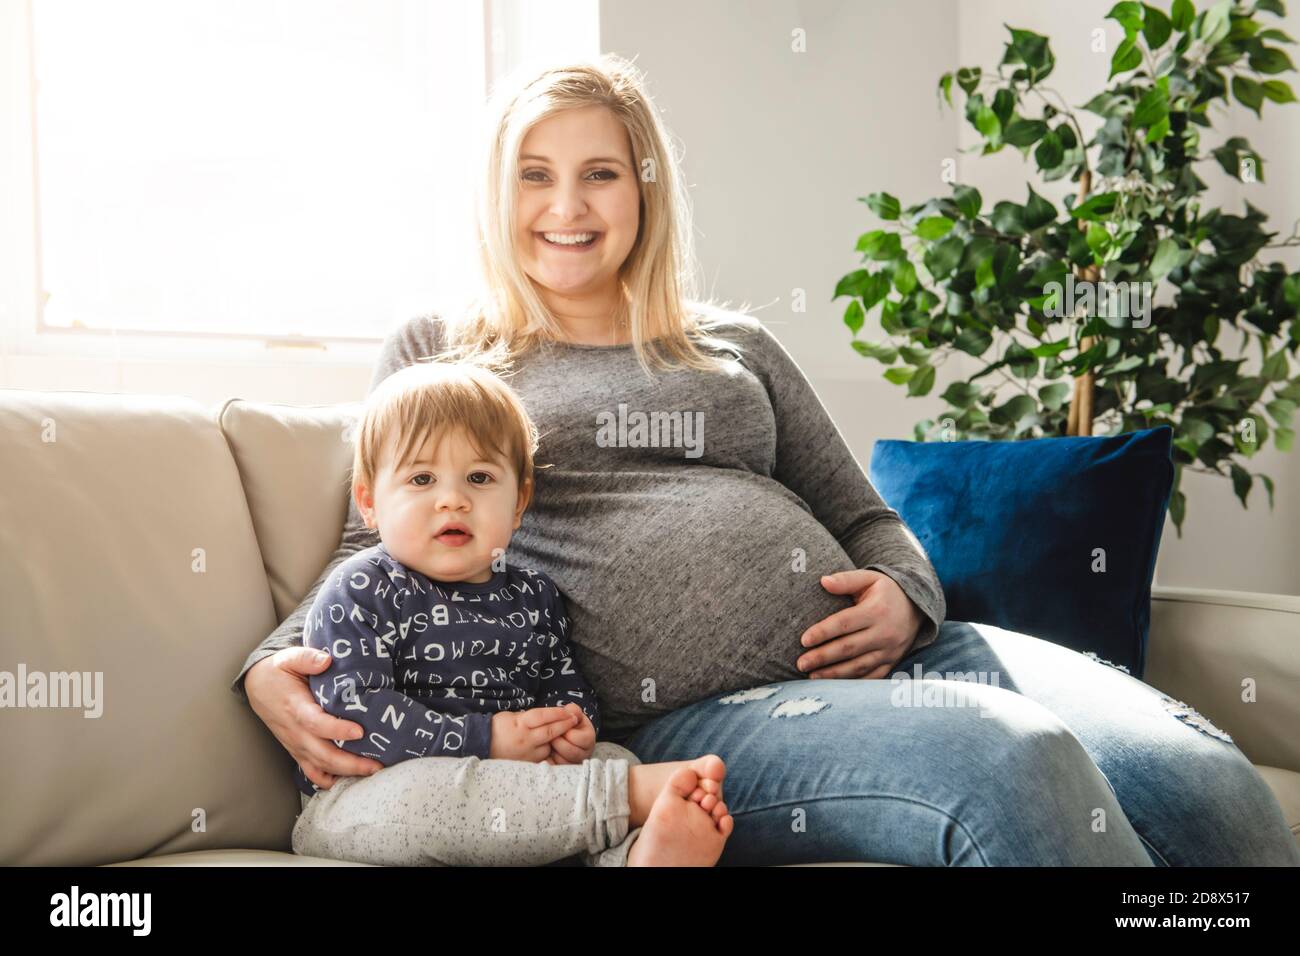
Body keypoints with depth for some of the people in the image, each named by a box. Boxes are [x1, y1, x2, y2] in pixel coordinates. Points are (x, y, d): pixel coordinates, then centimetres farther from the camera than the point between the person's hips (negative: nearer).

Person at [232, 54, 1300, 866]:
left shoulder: (737, 347, 24)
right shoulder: (436, 352, 18)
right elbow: (376, 546, 14)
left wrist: (905, 596, 0)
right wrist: (278, 665, -7)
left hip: (873, 659, 5)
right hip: (680, 716, -4)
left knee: (1202, 778, -23)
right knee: (1015, 763, -34)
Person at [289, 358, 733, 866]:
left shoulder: (532, 595, 11)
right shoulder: (359, 594, -9)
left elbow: (567, 682, 19)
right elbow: (352, 711, -20)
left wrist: (575, 725, -8)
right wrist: (484, 740, -23)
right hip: (371, 792, -6)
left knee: (613, 756, -13)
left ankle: (643, 849, -47)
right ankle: (632, 793, -36)